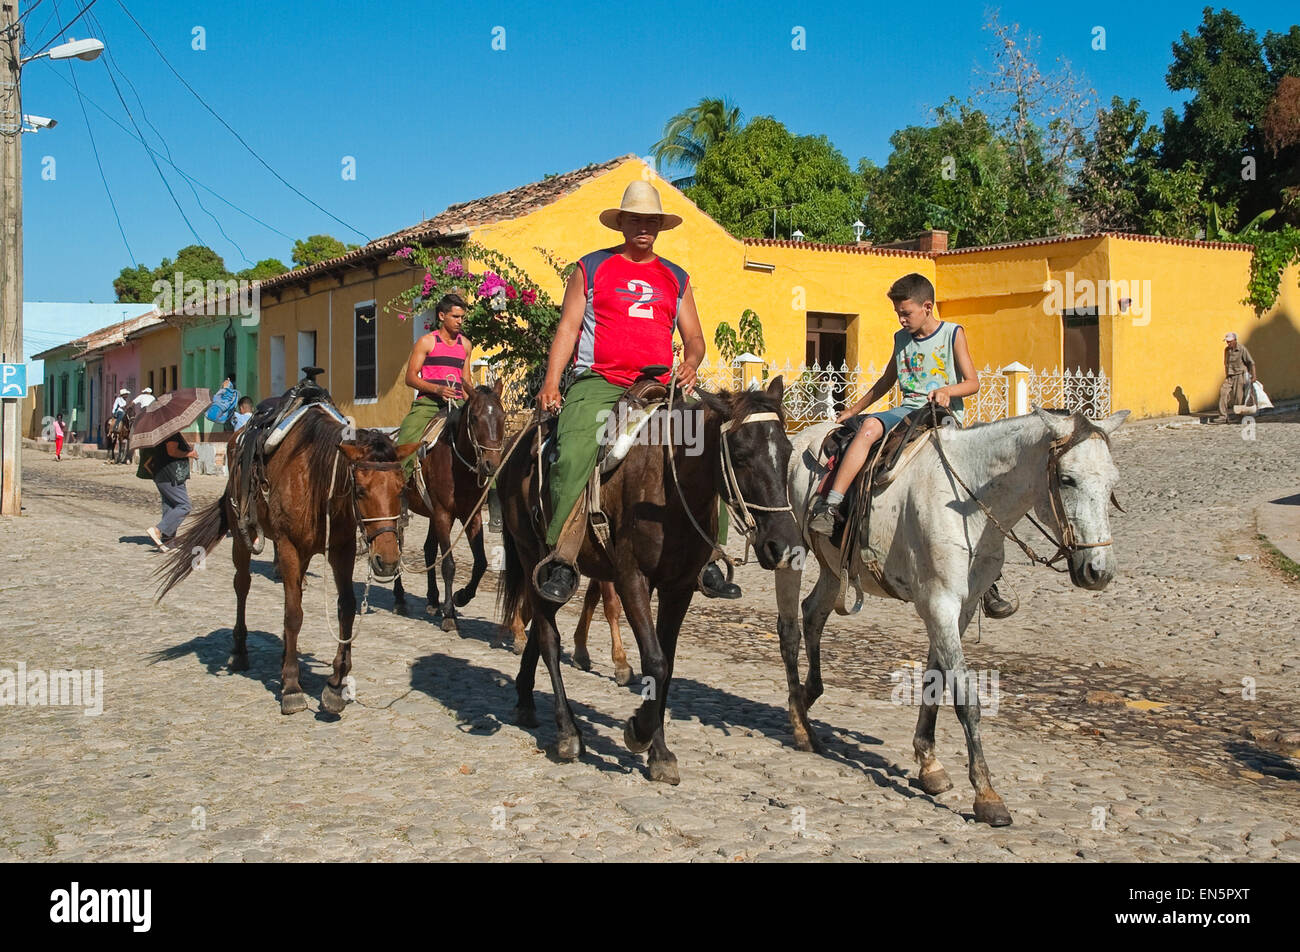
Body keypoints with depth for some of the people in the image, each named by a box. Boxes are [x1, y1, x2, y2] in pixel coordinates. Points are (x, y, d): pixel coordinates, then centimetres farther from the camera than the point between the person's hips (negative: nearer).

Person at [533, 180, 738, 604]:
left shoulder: (676, 279, 20)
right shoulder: (591, 268, 12)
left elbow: (694, 338, 17)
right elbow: (567, 328, 6)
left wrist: (690, 363, -7)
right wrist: (551, 383, -7)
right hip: (598, 383, -3)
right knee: (574, 454, -28)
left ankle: (707, 561, -3)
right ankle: (563, 564, -24)